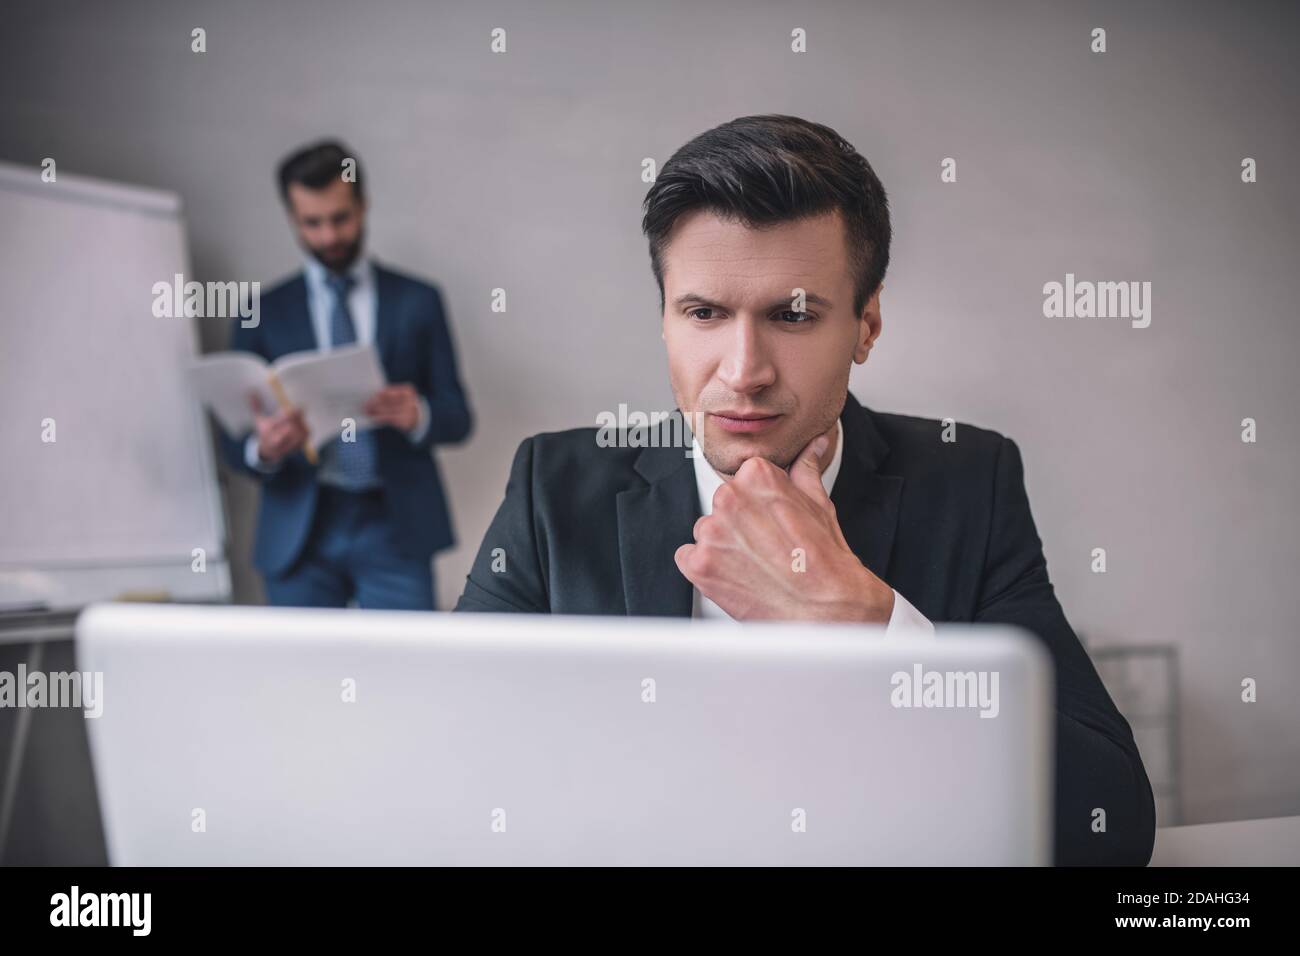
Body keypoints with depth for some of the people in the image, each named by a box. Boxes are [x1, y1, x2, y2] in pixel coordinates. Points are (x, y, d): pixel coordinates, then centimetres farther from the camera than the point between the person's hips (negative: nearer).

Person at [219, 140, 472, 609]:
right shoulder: (265, 311, 8)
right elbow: (234, 441, 5)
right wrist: (262, 449, -19)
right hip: (299, 531, 1)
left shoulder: (417, 301, 8)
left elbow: (458, 417, 5)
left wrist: (419, 415, -18)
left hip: (395, 523, 0)